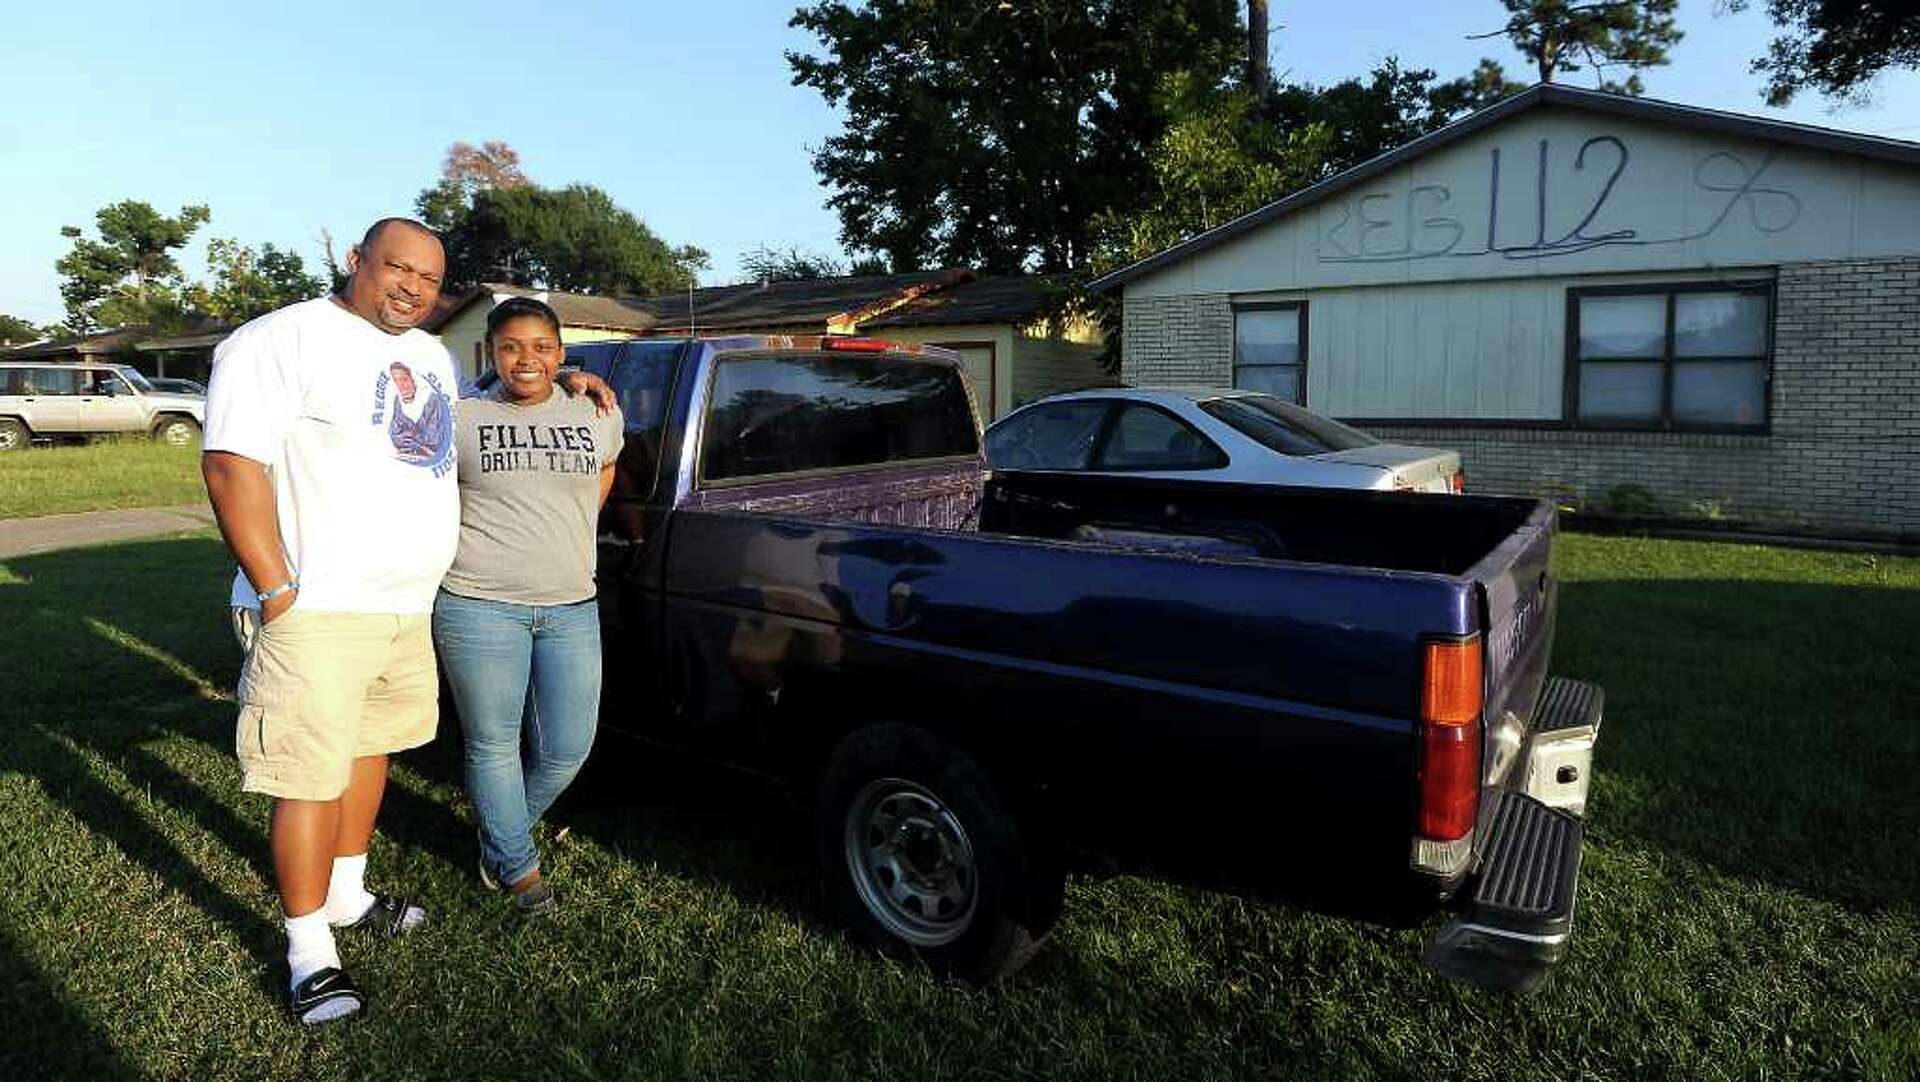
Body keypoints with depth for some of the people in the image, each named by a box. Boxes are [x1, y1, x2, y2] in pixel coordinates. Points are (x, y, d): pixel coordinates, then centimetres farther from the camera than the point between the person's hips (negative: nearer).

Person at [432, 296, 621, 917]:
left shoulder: (596, 416, 9)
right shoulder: (461, 419, 2)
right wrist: (476, 546, 5)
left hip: (571, 608, 3)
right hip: (479, 605, -2)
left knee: (567, 749, 6)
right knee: (493, 744, 6)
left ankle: (501, 832, 34)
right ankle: (518, 866, 25)